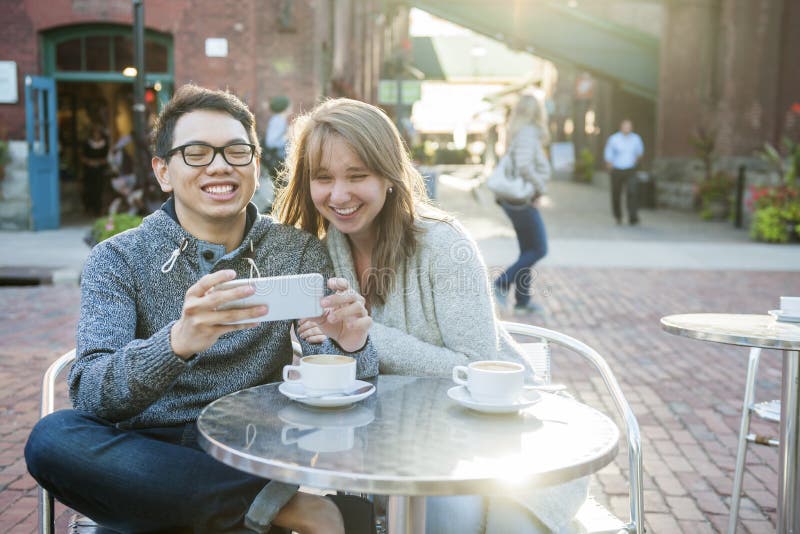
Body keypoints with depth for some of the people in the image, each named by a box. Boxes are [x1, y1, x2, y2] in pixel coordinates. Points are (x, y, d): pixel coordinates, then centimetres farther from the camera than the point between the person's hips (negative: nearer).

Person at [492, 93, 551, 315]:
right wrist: (539, 187, -17)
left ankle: (522, 300, 17)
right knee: (539, 250, -1)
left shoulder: (518, 134, 12)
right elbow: (524, 166, -29)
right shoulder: (528, 133, -15)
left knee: (528, 250, 14)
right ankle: (502, 284, -4)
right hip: (523, 201, -9)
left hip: (514, 200, 9)